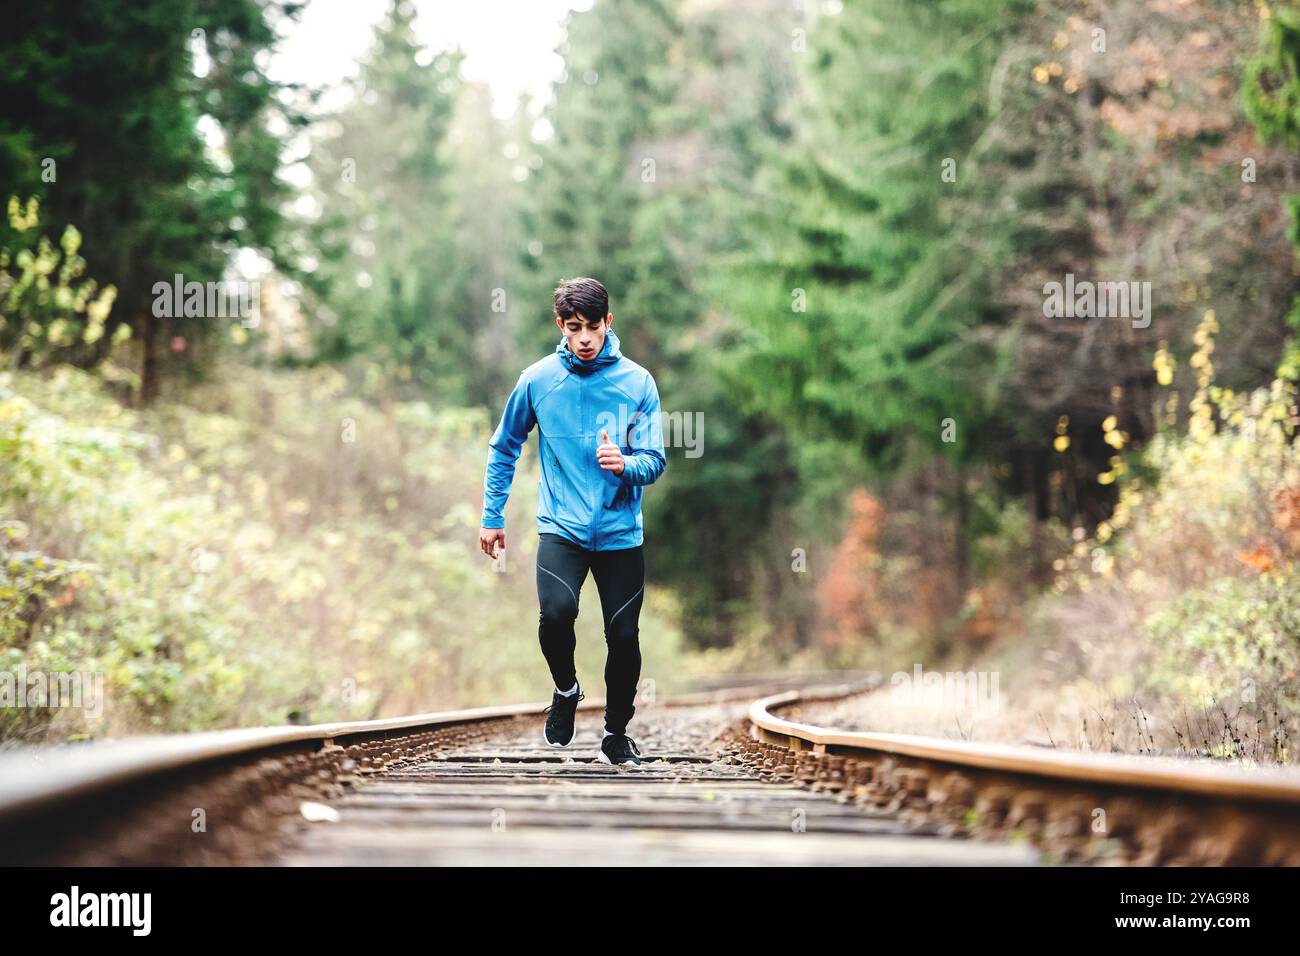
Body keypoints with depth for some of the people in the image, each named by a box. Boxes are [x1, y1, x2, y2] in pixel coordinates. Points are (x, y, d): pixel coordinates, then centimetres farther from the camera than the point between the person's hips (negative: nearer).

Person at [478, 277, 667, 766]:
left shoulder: (637, 382, -3)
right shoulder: (537, 380, -1)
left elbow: (655, 462, -5)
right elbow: (504, 447, 12)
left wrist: (624, 463, -27)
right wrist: (492, 515, 11)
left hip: (621, 532, 1)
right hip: (561, 528, -1)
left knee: (624, 635, 1)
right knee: (556, 611, -24)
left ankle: (617, 731, 25)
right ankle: (565, 689, 7)